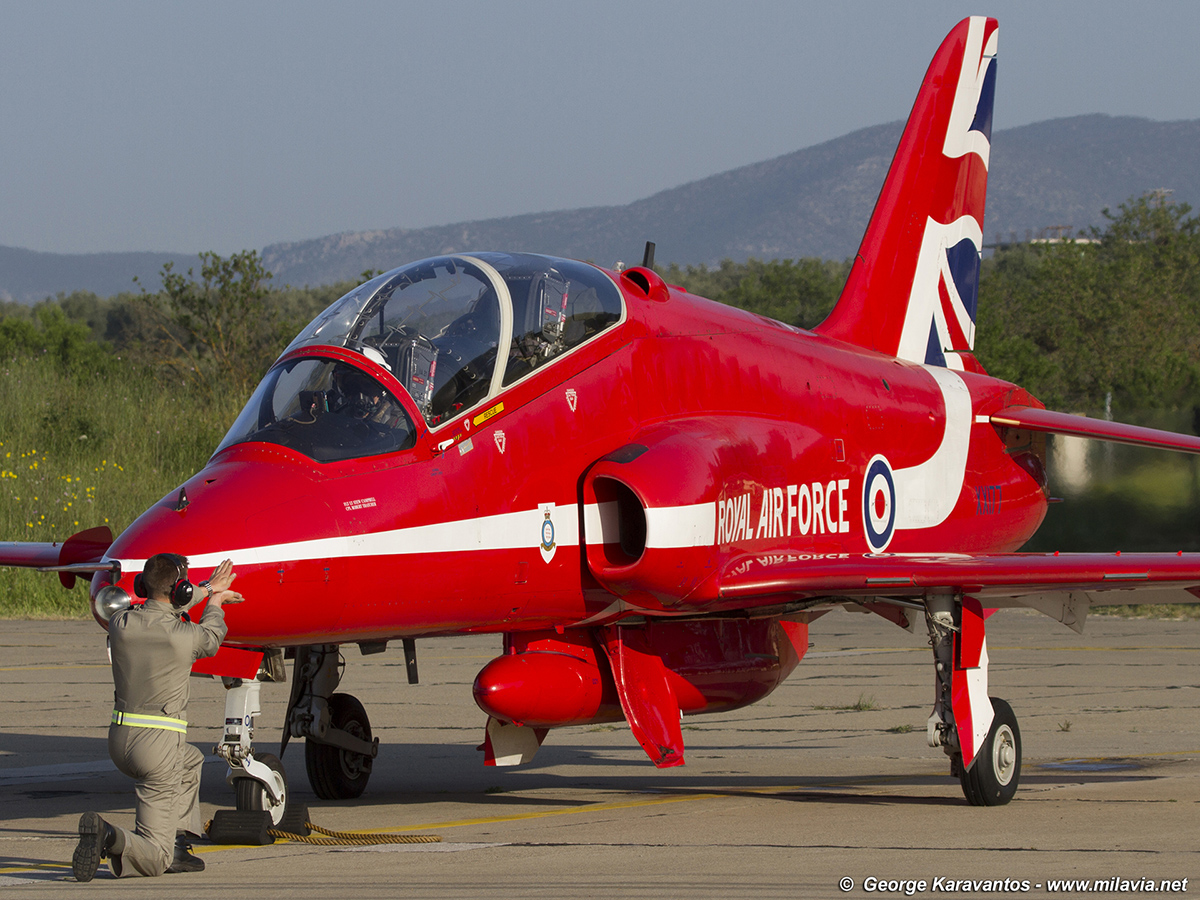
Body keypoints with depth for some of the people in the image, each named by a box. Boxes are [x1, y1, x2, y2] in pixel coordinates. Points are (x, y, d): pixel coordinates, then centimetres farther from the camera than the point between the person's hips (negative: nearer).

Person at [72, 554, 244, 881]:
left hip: (119, 741, 6)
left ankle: (176, 845, 23)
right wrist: (214, 603, 37)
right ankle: (110, 839, -32)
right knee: (155, 859, -1)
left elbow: (158, 611, 23)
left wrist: (208, 590, 37)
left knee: (191, 760, 36)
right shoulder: (186, 636, -13)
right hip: (158, 745, -6)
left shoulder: (120, 624, -1)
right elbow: (211, 639, 14)